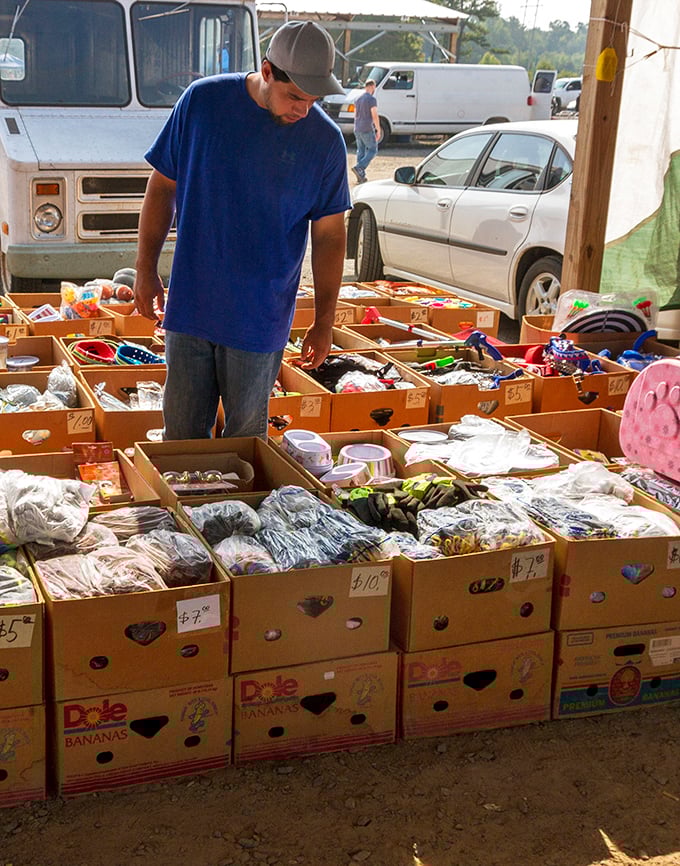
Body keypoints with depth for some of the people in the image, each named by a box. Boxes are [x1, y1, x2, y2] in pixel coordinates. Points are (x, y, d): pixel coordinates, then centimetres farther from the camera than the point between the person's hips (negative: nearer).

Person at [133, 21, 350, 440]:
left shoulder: (325, 140, -4)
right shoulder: (202, 101, -4)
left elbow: (329, 233, 2)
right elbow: (163, 186, 5)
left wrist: (324, 321, 1)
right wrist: (146, 270, 4)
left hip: (261, 321, -1)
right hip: (190, 306, 1)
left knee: (246, 436, 9)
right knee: (181, 432, 10)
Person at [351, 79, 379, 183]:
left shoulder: (358, 99, 13)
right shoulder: (372, 99, -11)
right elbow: (375, 116, -16)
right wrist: (378, 130, -10)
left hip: (357, 130, 8)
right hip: (367, 130, -8)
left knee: (361, 151, 10)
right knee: (372, 150, 1)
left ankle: (361, 176, 8)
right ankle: (359, 167, -16)